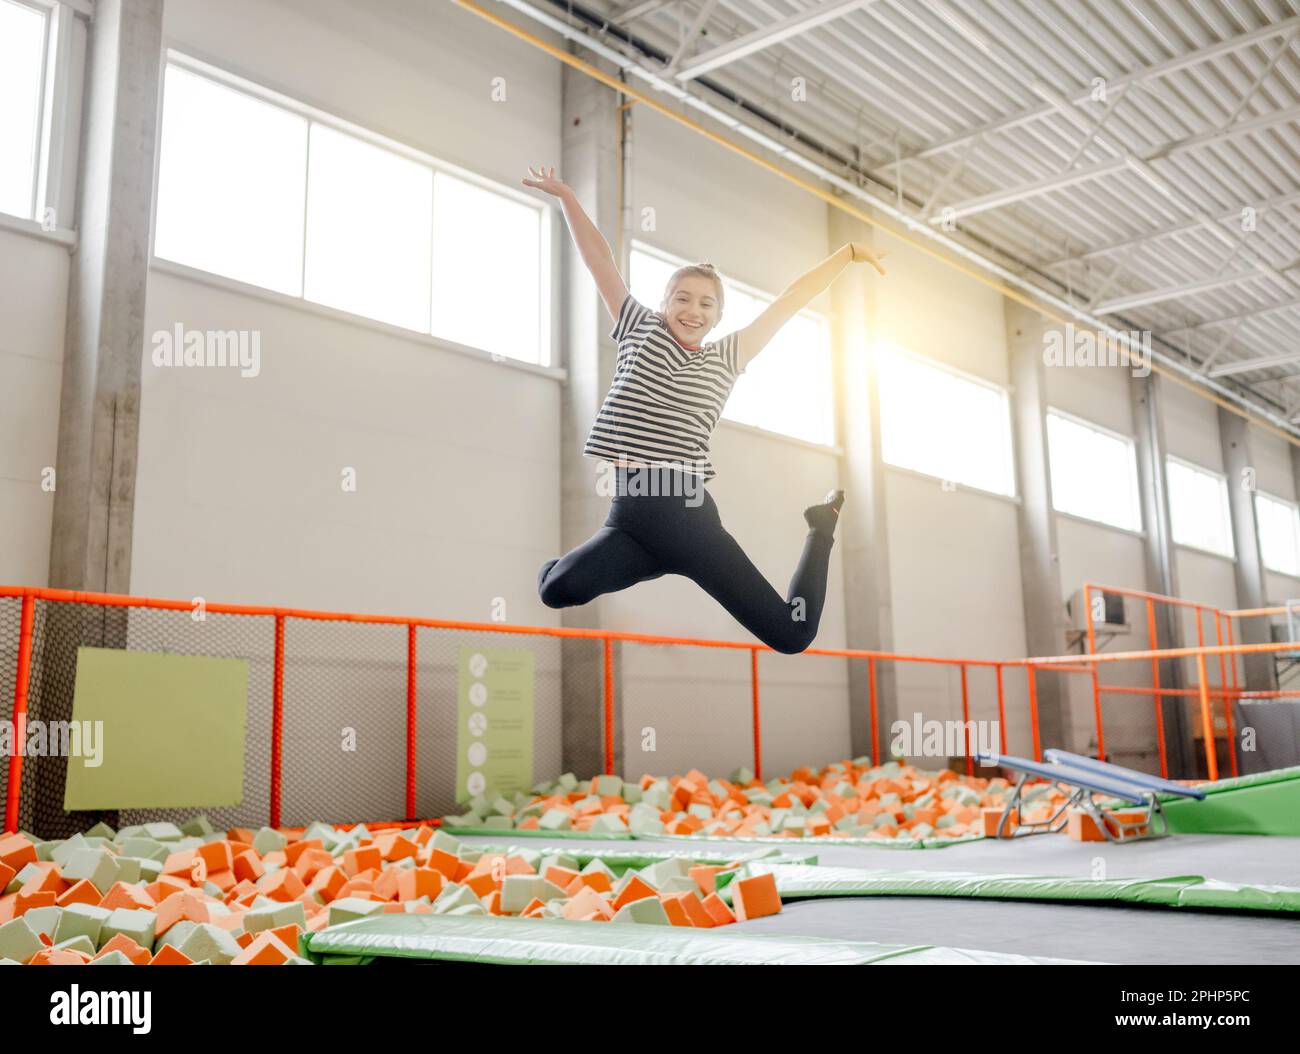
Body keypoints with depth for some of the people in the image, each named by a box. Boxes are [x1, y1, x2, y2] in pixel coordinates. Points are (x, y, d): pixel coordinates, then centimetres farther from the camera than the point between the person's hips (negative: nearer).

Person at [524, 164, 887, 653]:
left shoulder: (727, 356, 13)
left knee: (791, 636, -2)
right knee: (559, 589, -33)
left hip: (688, 514, 0)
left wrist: (849, 253, 15)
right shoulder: (639, 331, 13)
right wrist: (565, 195, 12)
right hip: (629, 515, 0)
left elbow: (791, 300, 15)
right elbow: (599, 259, 12)